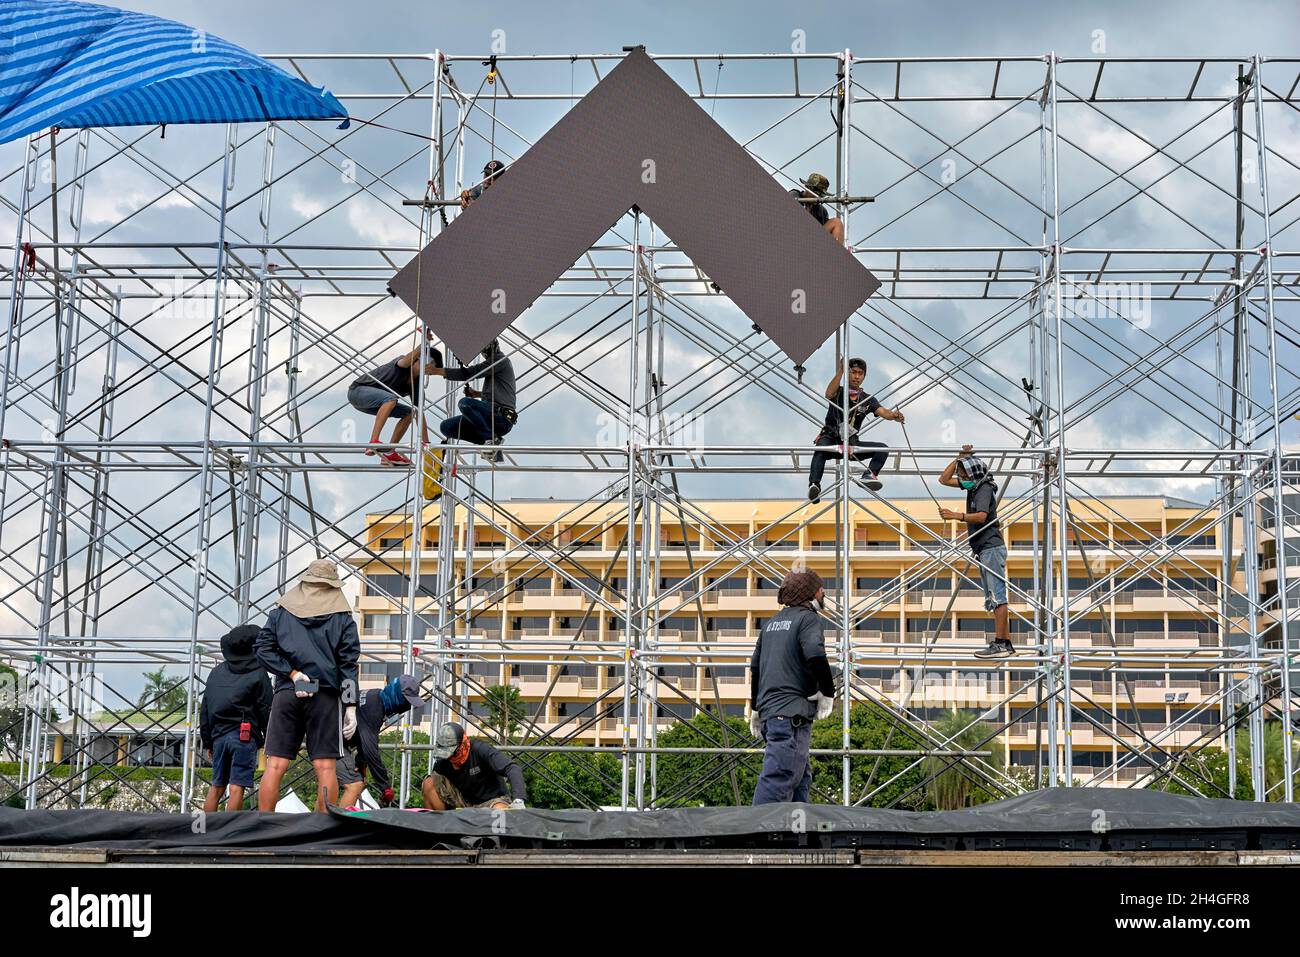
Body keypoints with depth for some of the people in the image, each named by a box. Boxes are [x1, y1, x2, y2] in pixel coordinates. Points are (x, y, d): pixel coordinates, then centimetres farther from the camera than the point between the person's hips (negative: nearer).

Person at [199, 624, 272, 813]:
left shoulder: (216, 672, 16)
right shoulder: (258, 673, 1)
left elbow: (204, 709, 17)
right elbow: (265, 710, -3)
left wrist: (207, 742, 20)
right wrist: (269, 739, 5)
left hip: (219, 735, 5)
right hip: (245, 735, -5)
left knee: (216, 786, 11)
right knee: (237, 788, -9)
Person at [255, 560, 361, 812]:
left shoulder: (281, 611, 11)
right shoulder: (342, 618, 6)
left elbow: (263, 649, 0)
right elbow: (348, 664, 1)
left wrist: (292, 673, -3)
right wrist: (351, 706, 0)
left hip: (286, 694, 1)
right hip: (326, 697, -1)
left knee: (275, 766, 0)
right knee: (325, 767, -1)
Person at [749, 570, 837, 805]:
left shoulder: (772, 622, 20)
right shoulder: (809, 618, -4)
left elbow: (755, 667, 24)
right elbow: (815, 655, -22)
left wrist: (755, 709, 32)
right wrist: (828, 693, -8)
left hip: (768, 709, 9)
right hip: (792, 712, -9)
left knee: (801, 777, 16)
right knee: (780, 777, -15)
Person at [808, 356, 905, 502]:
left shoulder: (867, 400, 10)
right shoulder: (839, 392, 3)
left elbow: (883, 412, -8)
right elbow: (829, 394, -22)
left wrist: (894, 416, -33)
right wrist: (840, 371, -33)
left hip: (852, 444, 4)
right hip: (830, 439, -4)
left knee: (882, 448, -15)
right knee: (821, 450, -38)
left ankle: (869, 475, -36)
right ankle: (814, 486, -55)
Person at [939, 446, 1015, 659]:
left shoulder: (984, 489, -13)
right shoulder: (974, 484, 14)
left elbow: (981, 516, -29)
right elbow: (944, 480, 23)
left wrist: (957, 516, -43)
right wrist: (960, 458, 12)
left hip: (991, 547, -10)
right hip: (984, 549, 10)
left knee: (997, 596, -13)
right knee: (994, 598, 9)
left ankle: (999, 644, -18)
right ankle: (1006, 643, 10)